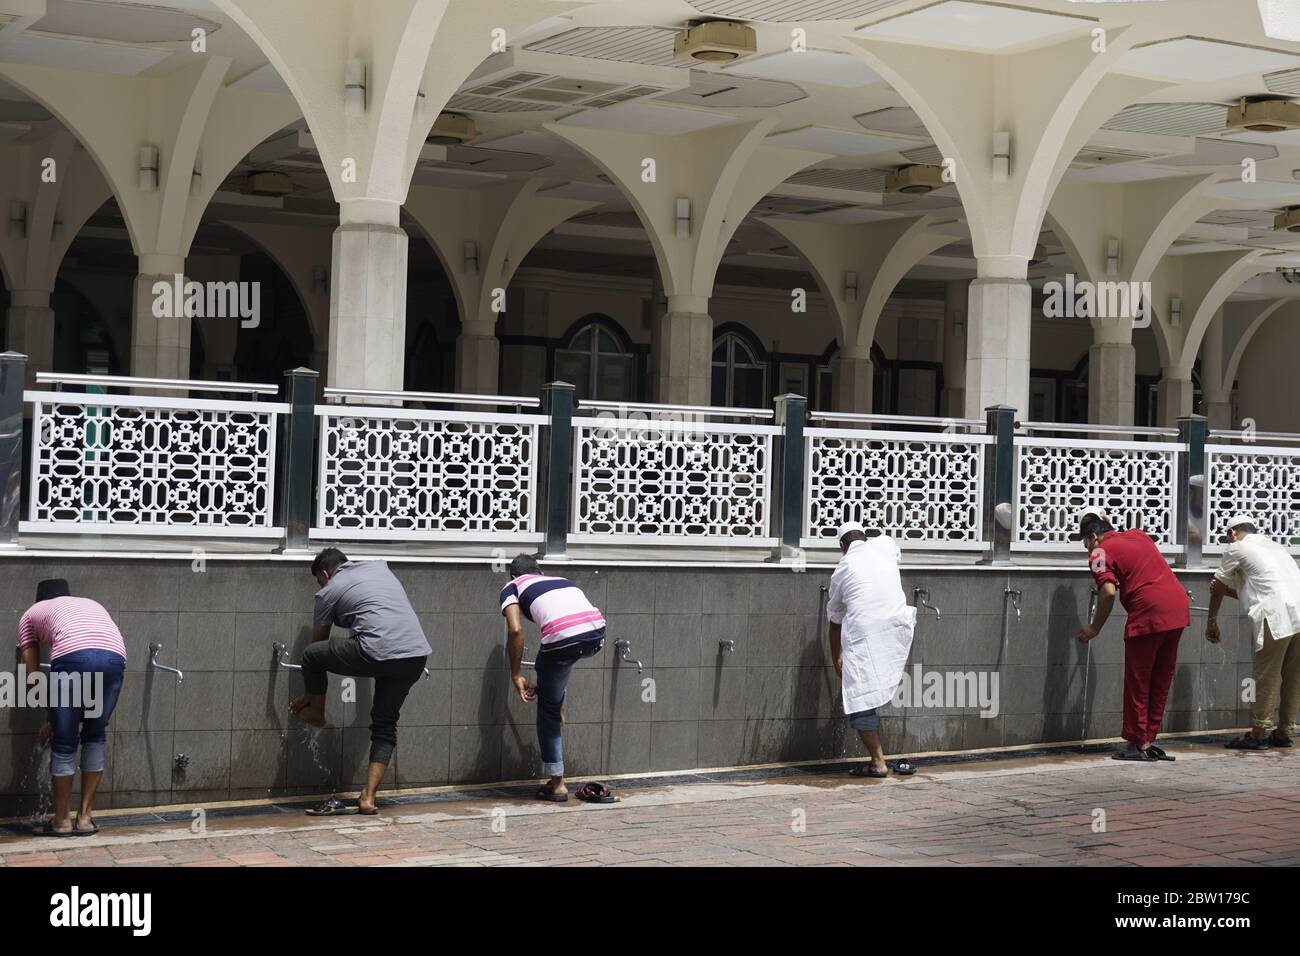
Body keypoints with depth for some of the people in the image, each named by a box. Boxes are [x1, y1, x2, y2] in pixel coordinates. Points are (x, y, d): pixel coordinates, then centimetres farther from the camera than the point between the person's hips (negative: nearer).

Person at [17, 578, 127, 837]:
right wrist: (58, 719, 40)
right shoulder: (91, 604, 41)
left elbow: (33, 676, 26)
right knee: (95, 739, 20)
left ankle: (62, 820, 22)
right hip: (115, 657, 4)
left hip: (73, 655, -4)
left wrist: (53, 719, 36)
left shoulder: (31, 614, 31)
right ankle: (85, 818, 24)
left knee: (63, 745, 12)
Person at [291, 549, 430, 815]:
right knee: (385, 724, 18)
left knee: (311, 656, 15)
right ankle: (368, 797, 10)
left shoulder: (328, 591, 12)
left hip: (379, 652, -6)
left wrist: (310, 696, 34)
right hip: (417, 655, 6)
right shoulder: (379, 567, 27)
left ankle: (316, 714, 36)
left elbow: (319, 642, 22)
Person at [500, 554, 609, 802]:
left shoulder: (512, 587, 21)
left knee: (548, 710, 14)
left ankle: (556, 784, 17)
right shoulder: (563, 581, 36)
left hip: (564, 639, -5)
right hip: (598, 634, 5)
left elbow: (515, 631, 2)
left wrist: (516, 675, 13)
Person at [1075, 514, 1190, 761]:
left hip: (1149, 613, -7)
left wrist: (1095, 628, -2)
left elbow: (1108, 593, -13)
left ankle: (1137, 744, 9)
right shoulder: (1138, 535, 23)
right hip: (1179, 607, 7)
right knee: (1161, 681, 15)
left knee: (1137, 682, 5)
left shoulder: (1100, 552, 1)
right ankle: (1149, 740, 20)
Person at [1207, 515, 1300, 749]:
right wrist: (1228, 591, 40)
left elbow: (1217, 588, 17)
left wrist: (1211, 622, 29)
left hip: (1277, 617, -7)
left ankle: (1258, 734, -1)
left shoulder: (1237, 548, 10)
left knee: (1266, 677, -3)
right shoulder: (1273, 545, 31)